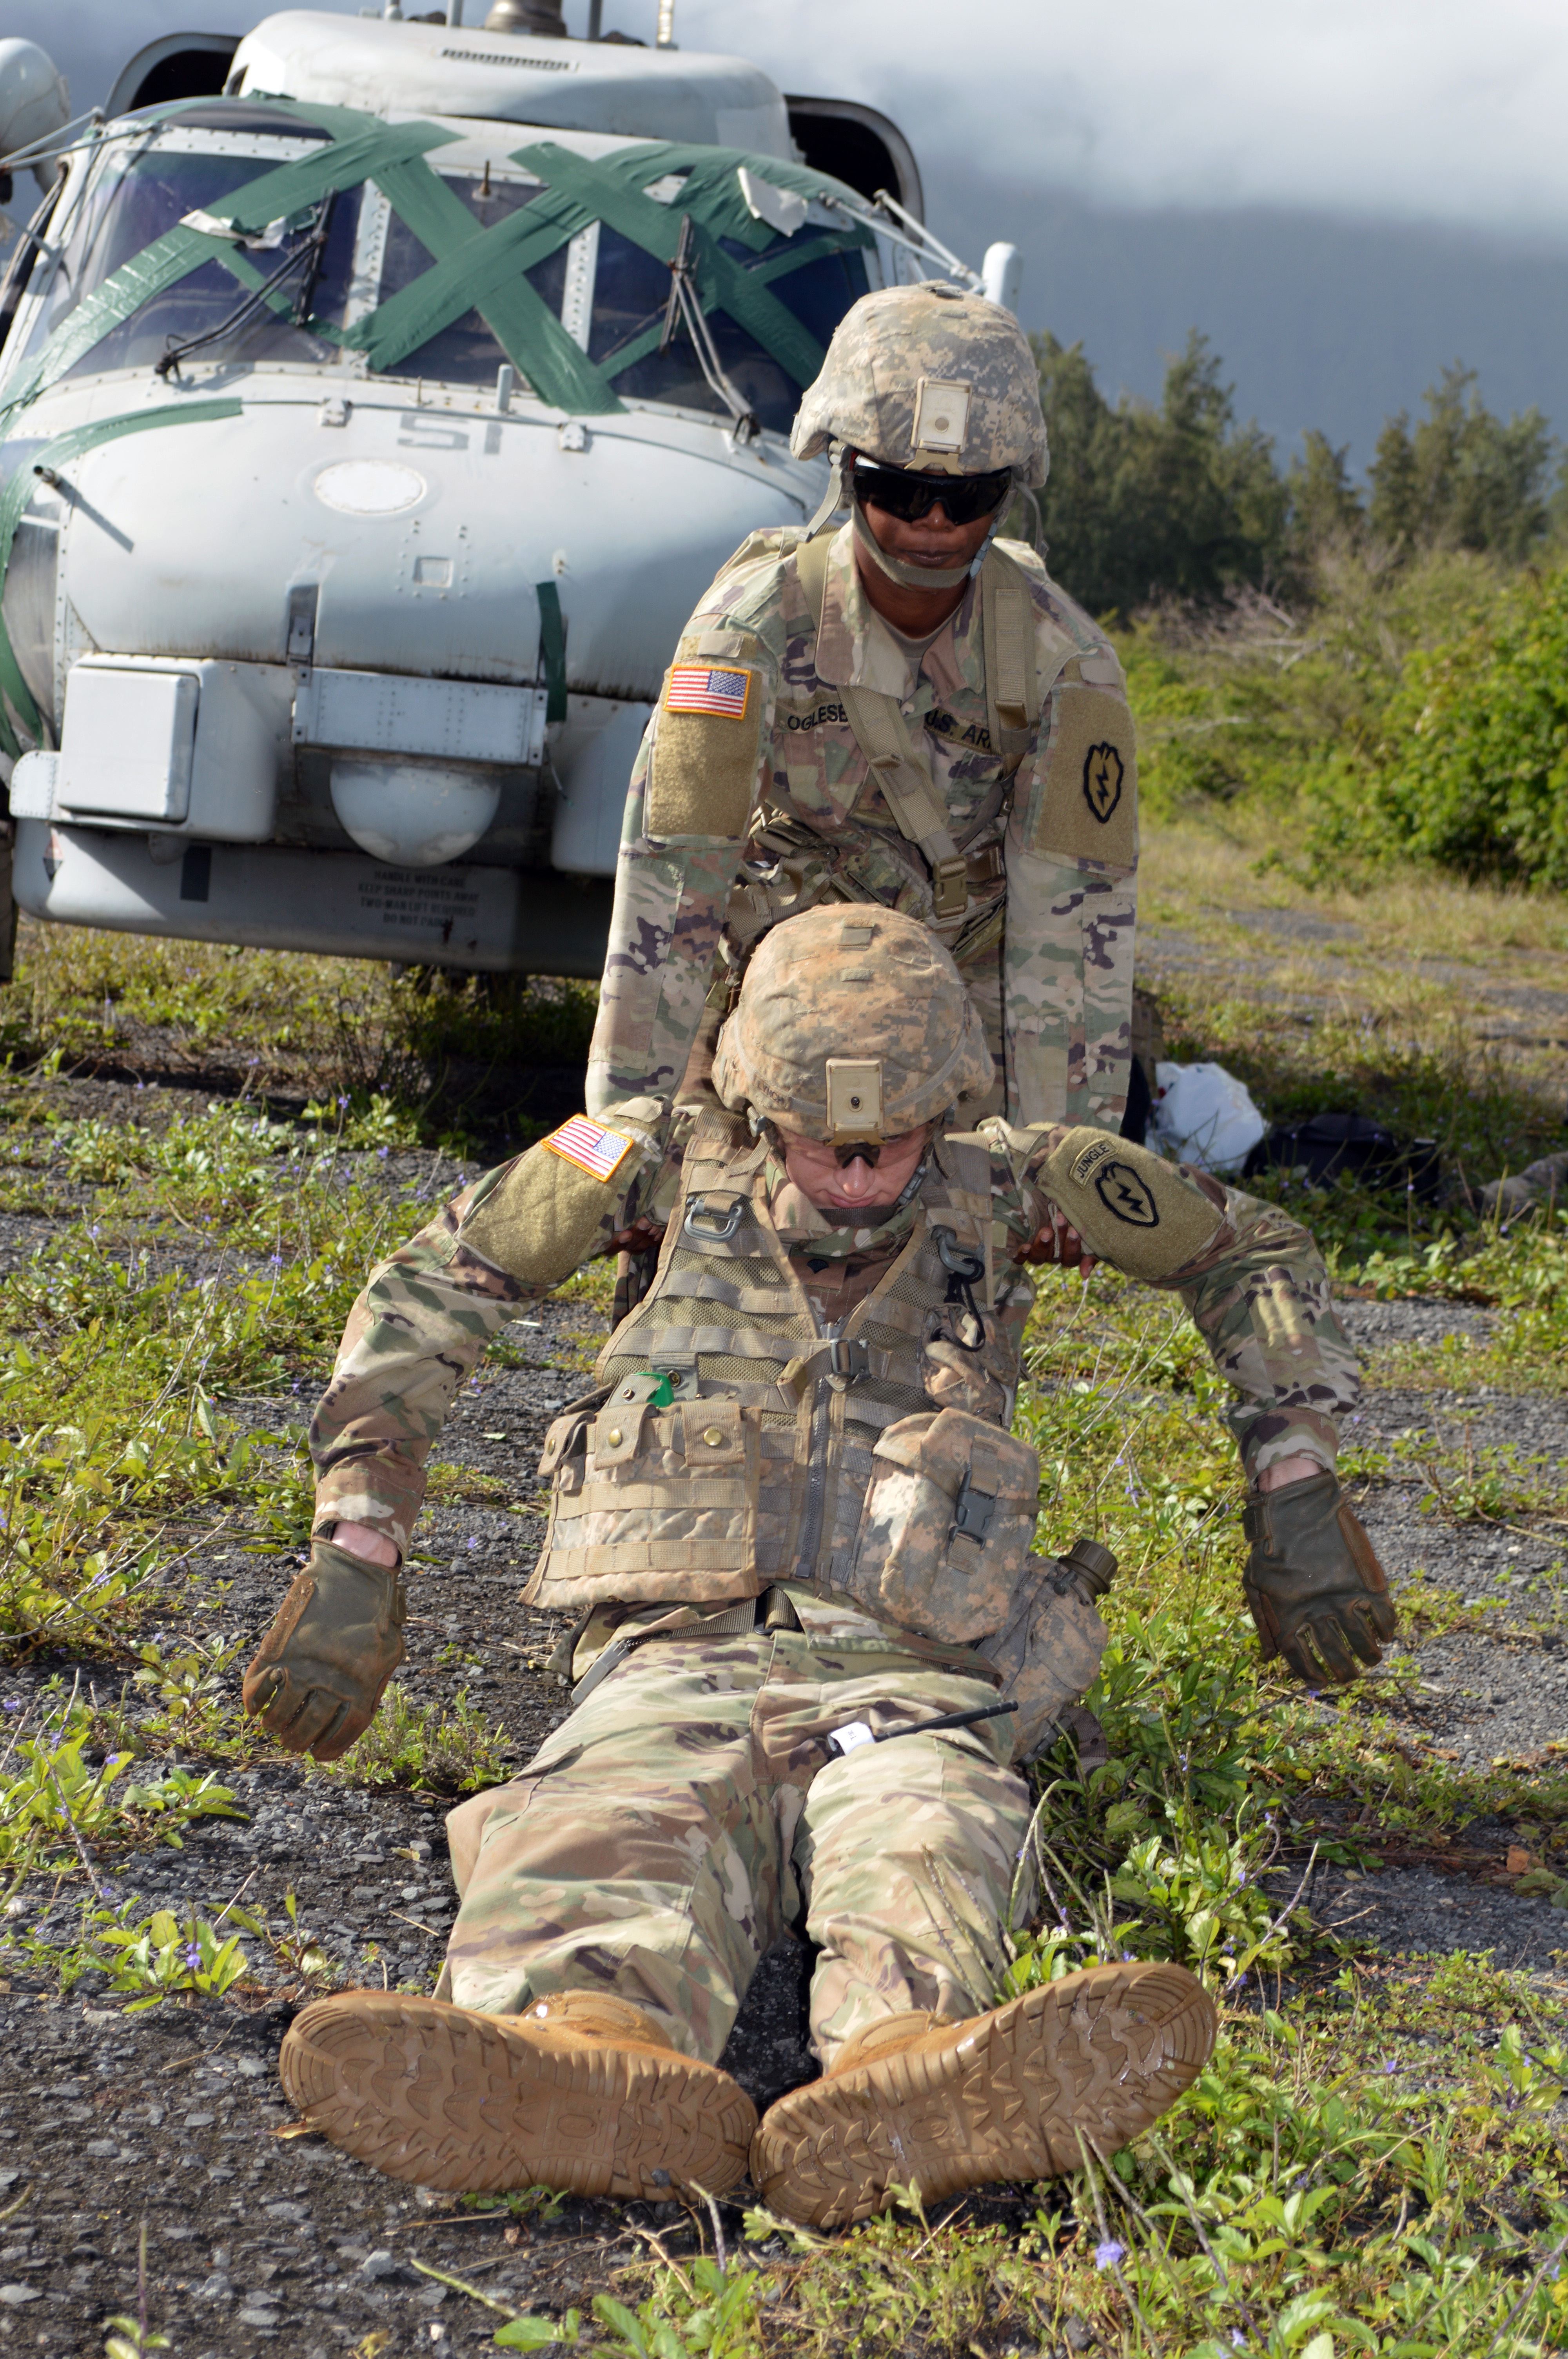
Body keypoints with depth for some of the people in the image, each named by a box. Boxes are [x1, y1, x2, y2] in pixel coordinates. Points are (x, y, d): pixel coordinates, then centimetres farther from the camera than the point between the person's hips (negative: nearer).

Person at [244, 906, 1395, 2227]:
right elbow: (429, 1294, 14)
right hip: (674, 1663, 0)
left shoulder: (1000, 1188, 11)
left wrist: (1297, 1488, 13)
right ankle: (604, 2060, -74)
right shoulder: (678, 1164, 9)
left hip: (900, 1683, 0)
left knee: (920, 1833, -39)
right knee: (611, 1831, -39)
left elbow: (1253, 1255, 23)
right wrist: (359, 1553, 7)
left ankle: (898, 2083, -74)